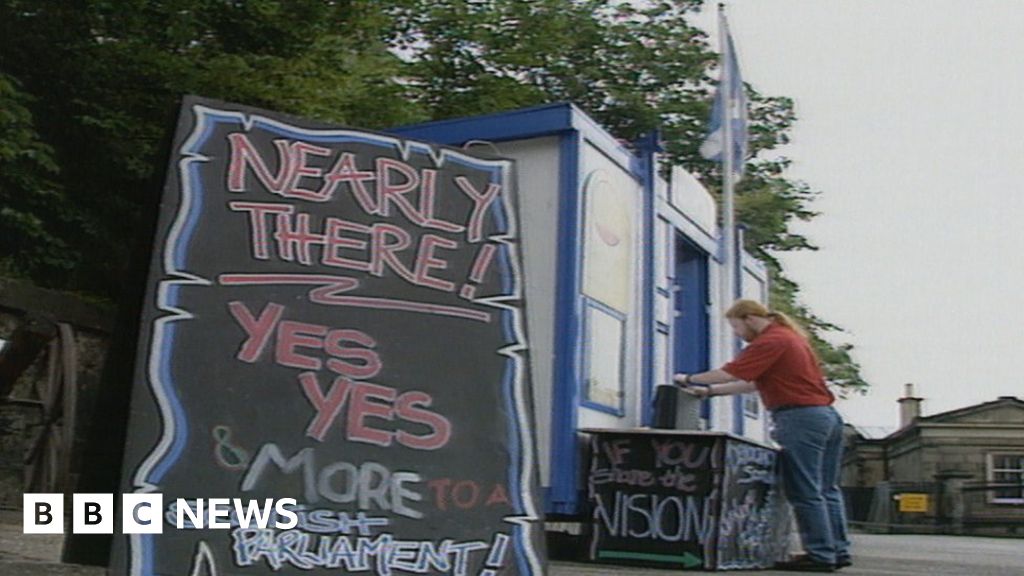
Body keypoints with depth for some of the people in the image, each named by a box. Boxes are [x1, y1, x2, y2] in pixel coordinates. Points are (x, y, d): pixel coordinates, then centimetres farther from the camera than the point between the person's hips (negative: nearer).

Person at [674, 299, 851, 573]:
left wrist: (689, 380, 1)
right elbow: (754, 382, 22)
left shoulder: (770, 341, -10)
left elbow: (730, 373, -13)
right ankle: (838, 551, 14)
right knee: (826, 489, 11)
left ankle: (820, 555, -4)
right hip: (827, 415, 10)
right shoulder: (789, 336, 22)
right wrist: (709, 391, 19)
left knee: (805, 492, -5)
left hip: (800, 417, -10)